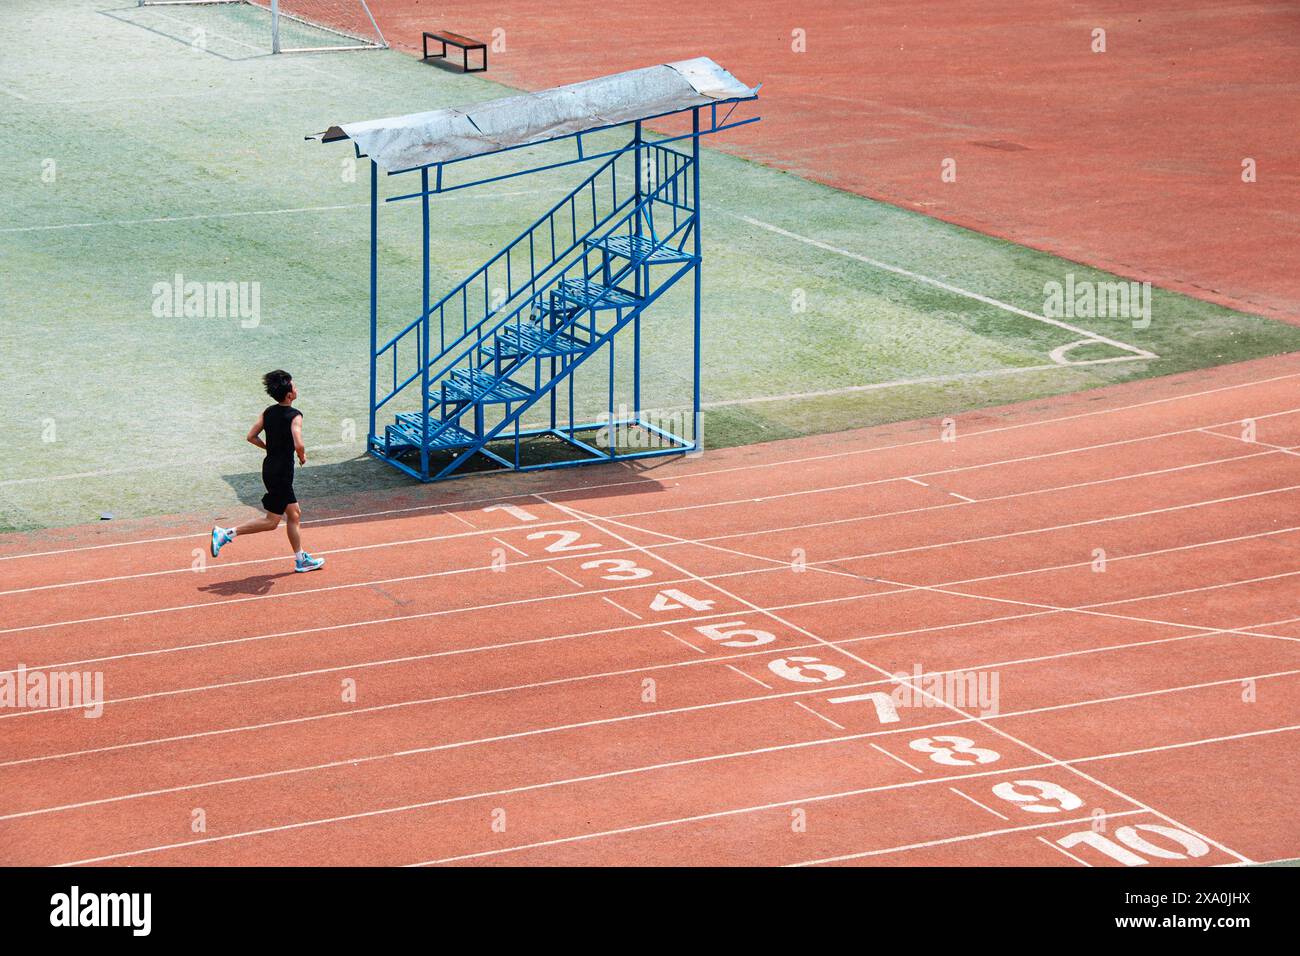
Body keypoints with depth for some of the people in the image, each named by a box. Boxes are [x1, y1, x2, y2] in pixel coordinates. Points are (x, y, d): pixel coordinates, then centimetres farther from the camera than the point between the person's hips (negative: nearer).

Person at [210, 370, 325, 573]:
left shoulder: (268, 412, 4)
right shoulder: (294, 416, -18)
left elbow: (251, 436, 4)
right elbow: (298, 445, -29)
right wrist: (303, 457, -7)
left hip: (270, 467, 9)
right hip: (282, 472, -9)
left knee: (294, 514, 18)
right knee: (271, 521, 0)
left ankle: (301, 559, 25)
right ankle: (226, 534, -6)